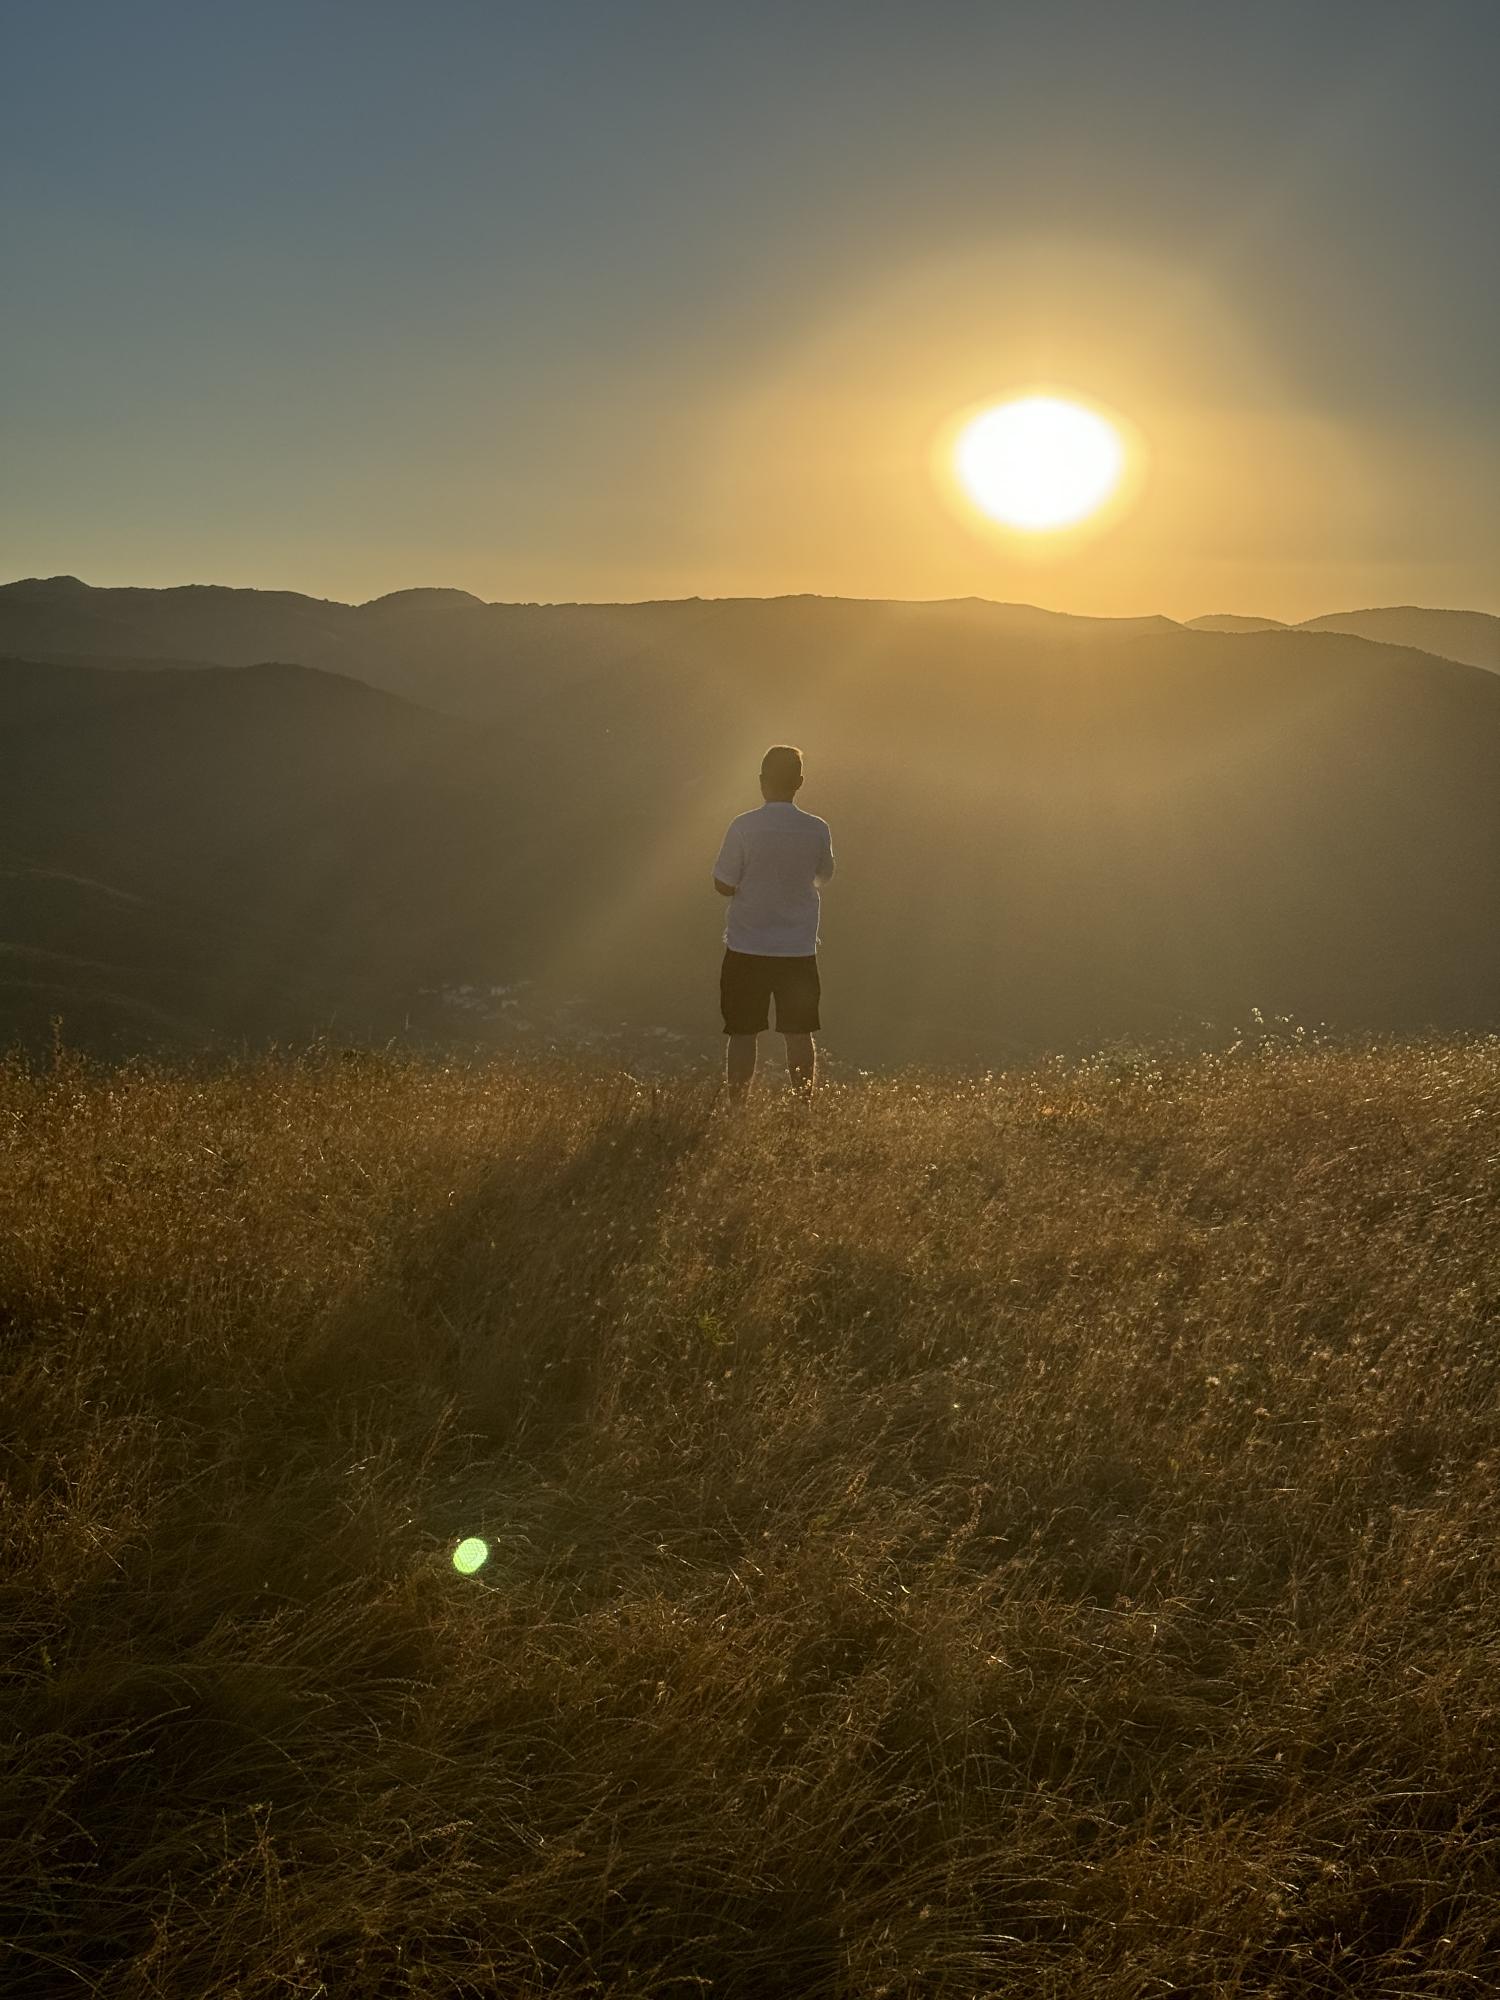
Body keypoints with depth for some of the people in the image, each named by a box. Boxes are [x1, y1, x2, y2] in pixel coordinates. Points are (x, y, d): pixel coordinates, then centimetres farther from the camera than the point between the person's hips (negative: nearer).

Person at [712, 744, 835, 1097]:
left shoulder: (744, 826, -11)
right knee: (799, 1034, 9)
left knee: (742, 1034, 6)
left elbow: (723, 884, -6)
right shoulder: (817, 829, -3)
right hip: (799, 949, 2)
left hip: (746, 948, -2)